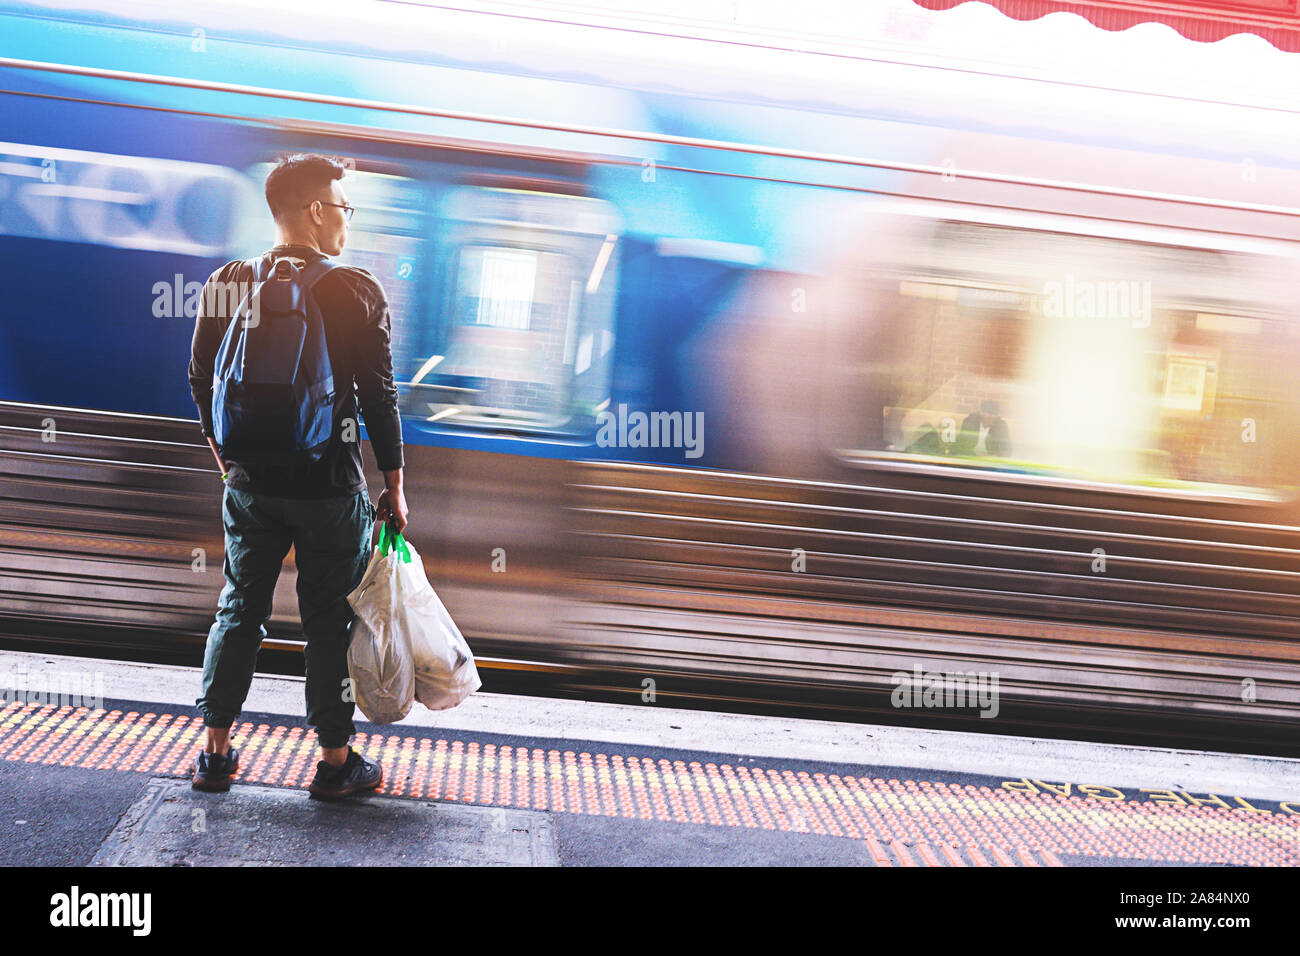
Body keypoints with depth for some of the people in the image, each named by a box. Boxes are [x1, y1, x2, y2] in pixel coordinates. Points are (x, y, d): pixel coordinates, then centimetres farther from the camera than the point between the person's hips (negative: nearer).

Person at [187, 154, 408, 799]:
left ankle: (215, 752, 24)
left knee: (239, 612, 16)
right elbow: (379, 396, -9)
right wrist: (393, 487, 1)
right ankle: (335, 761, 18)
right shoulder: (356, 292, -12)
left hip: (250, 483, 4)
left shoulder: (227, 285, 1)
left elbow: (201, 382, 8)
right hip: (330, 490, -4)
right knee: (329, 623, 7)